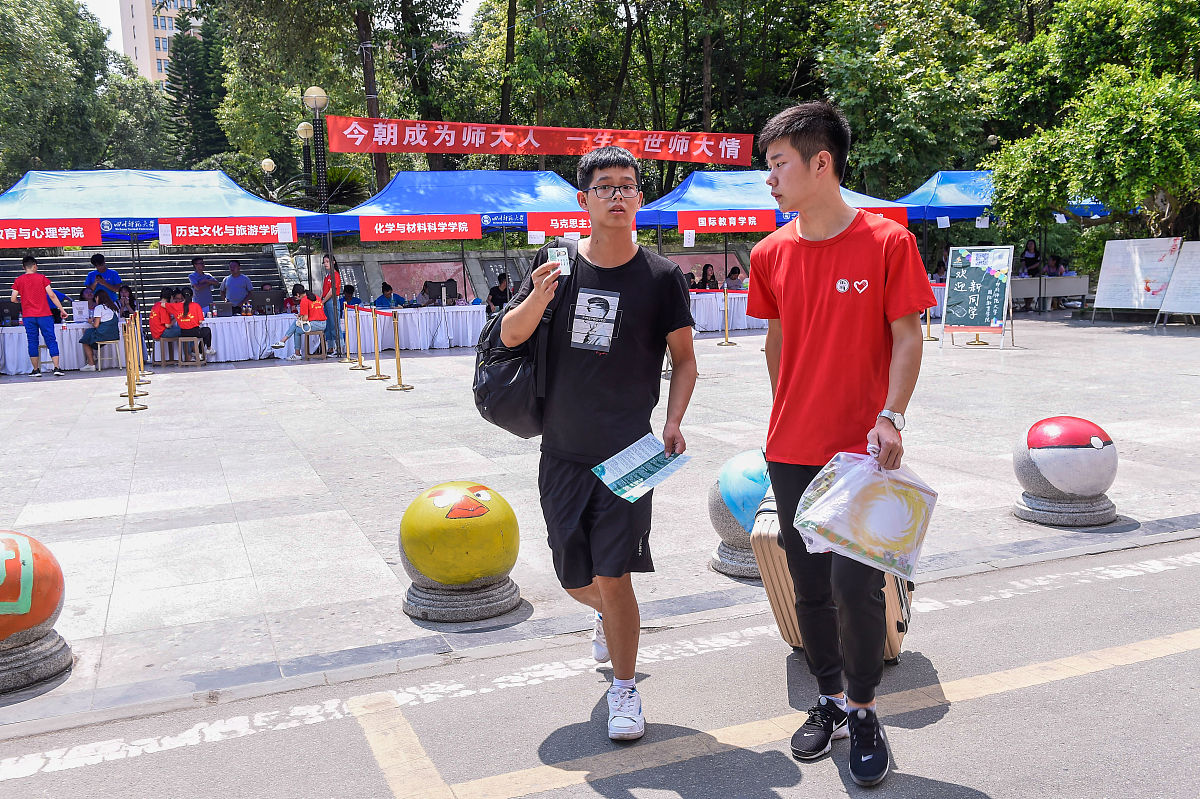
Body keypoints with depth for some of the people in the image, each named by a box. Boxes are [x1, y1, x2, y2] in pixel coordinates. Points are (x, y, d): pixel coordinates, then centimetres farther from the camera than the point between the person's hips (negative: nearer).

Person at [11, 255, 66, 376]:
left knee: (32, 342, 7)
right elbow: (52, 295, -5)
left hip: (28, 316, 2)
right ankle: (57, 368, -7)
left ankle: (36, 370, 8)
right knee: (51, 341, 1)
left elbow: (13, 299, 2)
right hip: (44, 315, -2)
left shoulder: (18, 281, 4)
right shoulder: (42, 278, -1)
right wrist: (61, 310, 0)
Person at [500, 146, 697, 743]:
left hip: (627, 453, -3)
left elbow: (684, 359, 3)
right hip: (562, 451, 3)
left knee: (613, 576, -7)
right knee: (575, 576, 14)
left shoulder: (662, 277, -4)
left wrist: (672, 423, -12)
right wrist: (539, 297, -18)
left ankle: (624, 688, 15)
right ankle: (606, 614, 50)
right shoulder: (556, 265, 2)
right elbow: (510, 335, 2)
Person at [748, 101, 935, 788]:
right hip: (791, 450, 5)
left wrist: (891, 416, -18)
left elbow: (907, 336, -6)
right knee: (810, 587, 12)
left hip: (862, 449, -4)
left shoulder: (888, 242, -8)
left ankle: (863, 708, 18)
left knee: (856, 584, -6)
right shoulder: (771, 254, 5)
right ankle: (831, 699, 31)